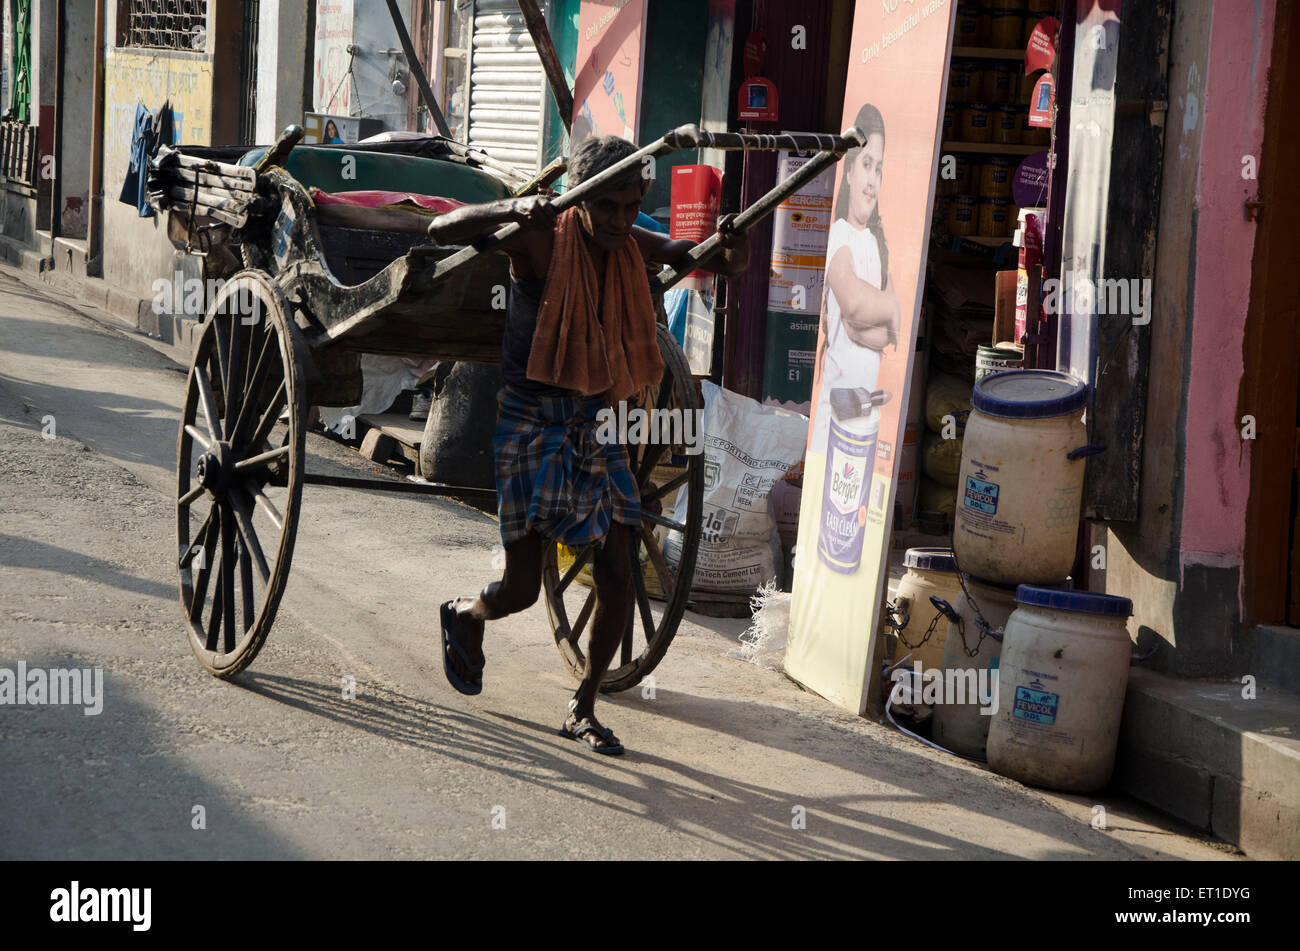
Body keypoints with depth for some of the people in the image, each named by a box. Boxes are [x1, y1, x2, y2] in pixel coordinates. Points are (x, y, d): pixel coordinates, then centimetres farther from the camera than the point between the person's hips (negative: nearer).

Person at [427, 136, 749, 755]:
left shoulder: (633, 247, 1)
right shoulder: (541, 240, -15)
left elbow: (728, 264, 8)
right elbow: (441, 230, -23)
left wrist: (733, 243, -17)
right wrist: (514, 209, -40)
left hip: (596, 425, 5)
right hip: (529, 424, -5)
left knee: (619, 582, -1)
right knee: (522, 587, -3)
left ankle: (582, 709, 16)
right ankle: (464, 616, 34)